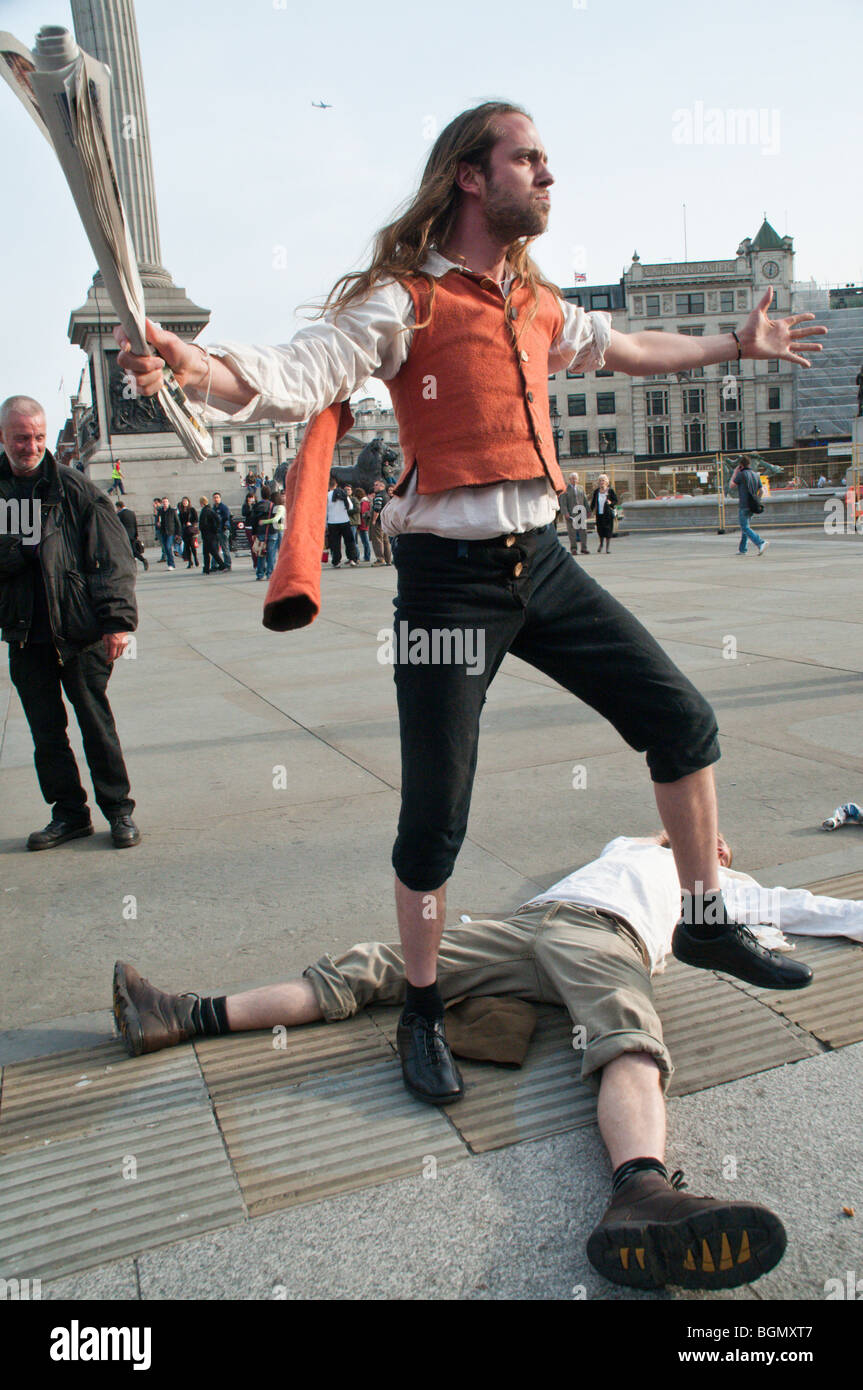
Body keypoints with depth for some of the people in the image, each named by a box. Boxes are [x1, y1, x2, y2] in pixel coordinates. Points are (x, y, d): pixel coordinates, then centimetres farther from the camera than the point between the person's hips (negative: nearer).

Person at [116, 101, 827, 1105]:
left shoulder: (539, 305, 15)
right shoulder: (402, 299, -5)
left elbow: (621, 348, 34)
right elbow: (297, 378, -19)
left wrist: (733, 346, 44)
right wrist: (198, 370, -39)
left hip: (541, 564, 7)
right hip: (449, 577, -7)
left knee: (682, 721, 8)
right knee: (435, 817, -3)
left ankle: (703, 919, 27)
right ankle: (421, 1012, 20)